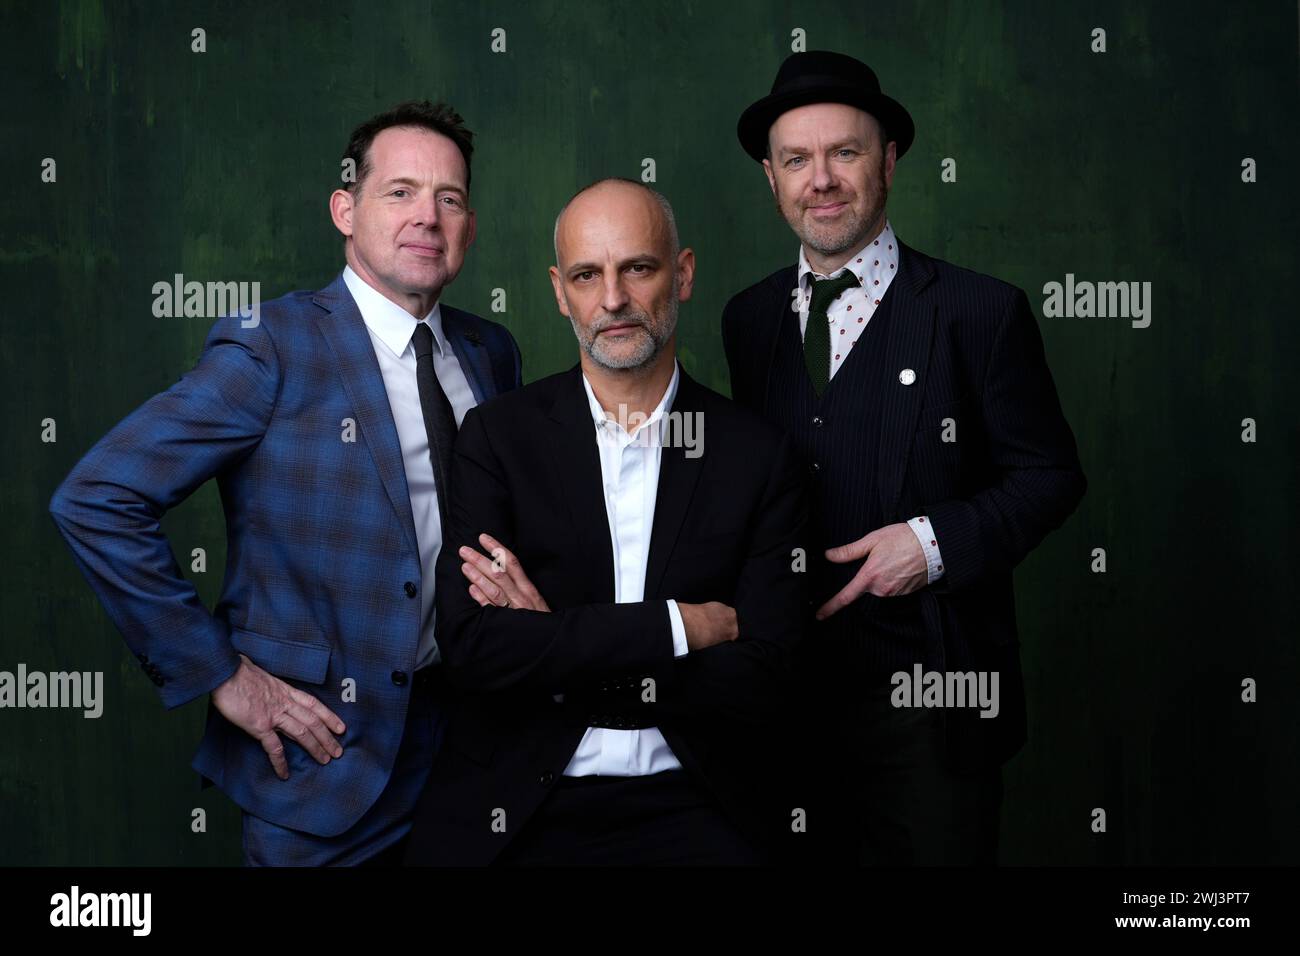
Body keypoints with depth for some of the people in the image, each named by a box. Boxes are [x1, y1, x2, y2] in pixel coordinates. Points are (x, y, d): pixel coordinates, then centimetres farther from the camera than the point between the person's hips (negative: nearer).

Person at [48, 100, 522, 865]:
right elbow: (93, 503, -17)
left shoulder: (492, 354, 4)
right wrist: (218, 673, -16)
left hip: (469, 731, 6)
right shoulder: (273, 349, -14)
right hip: (327, 750, -5)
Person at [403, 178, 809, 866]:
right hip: (512, 808, 0)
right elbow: (470, 650, -8)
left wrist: (556, 646, -9)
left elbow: (759, 686, -3)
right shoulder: (495, 436, 3)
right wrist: (681, 625, -10)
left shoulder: (758, 455, 3)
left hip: (689, 809, 1)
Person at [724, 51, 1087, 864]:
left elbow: (1050, 476, -3)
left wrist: (936, 541, -17)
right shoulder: (749, 319, 8)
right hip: (786, 687, 4)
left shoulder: (980, 313, -6)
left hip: (930, 695, -3)